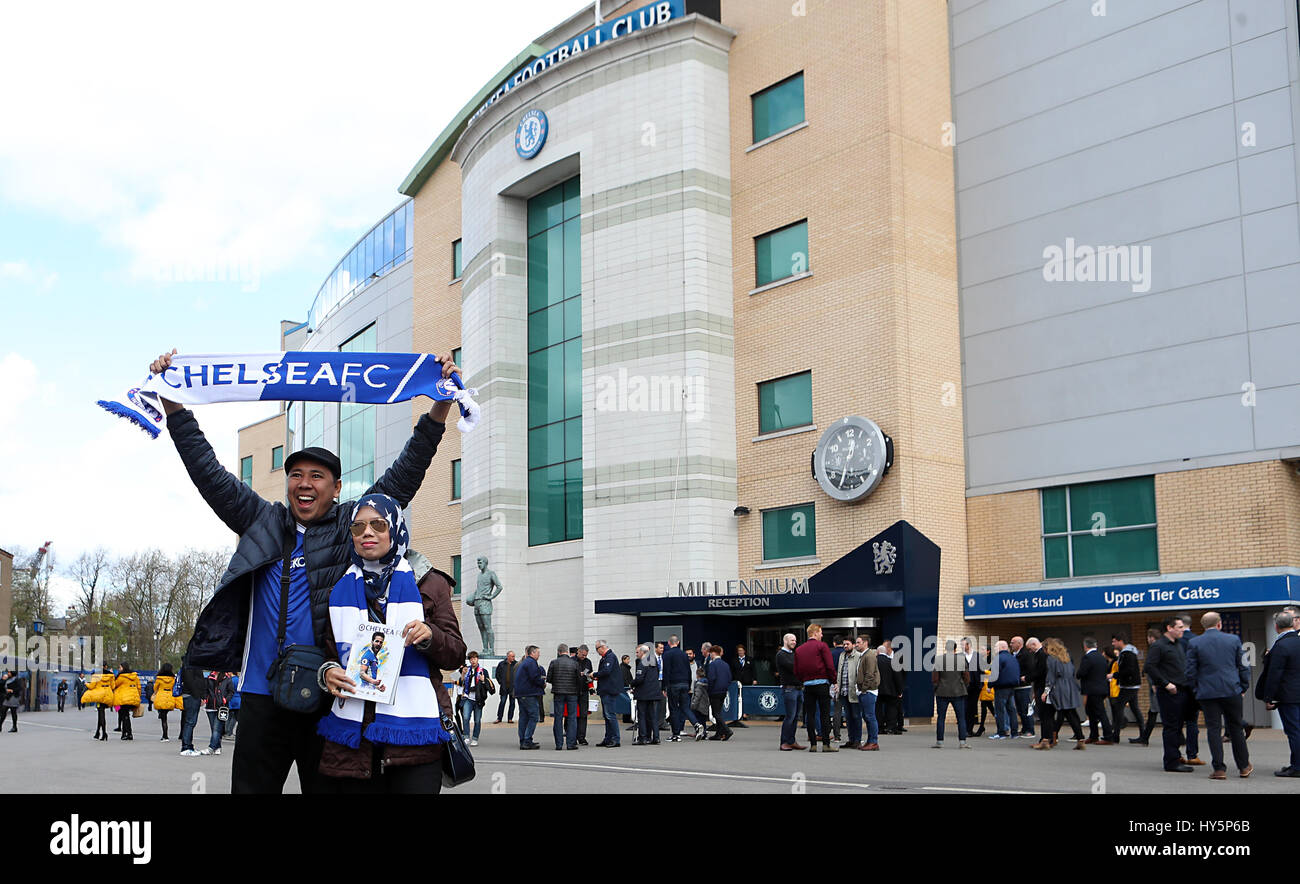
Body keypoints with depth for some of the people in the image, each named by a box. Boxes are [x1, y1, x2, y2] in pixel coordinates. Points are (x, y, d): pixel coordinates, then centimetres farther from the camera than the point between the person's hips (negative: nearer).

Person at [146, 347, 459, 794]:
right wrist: (172, 400, 7)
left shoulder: (352, 525, 6)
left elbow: (404, 474, 0)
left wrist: (441, 406, -8)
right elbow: (208, 472, 12)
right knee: (250, 787, 5)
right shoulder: (263, 522, 12)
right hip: (263, 694, 2)